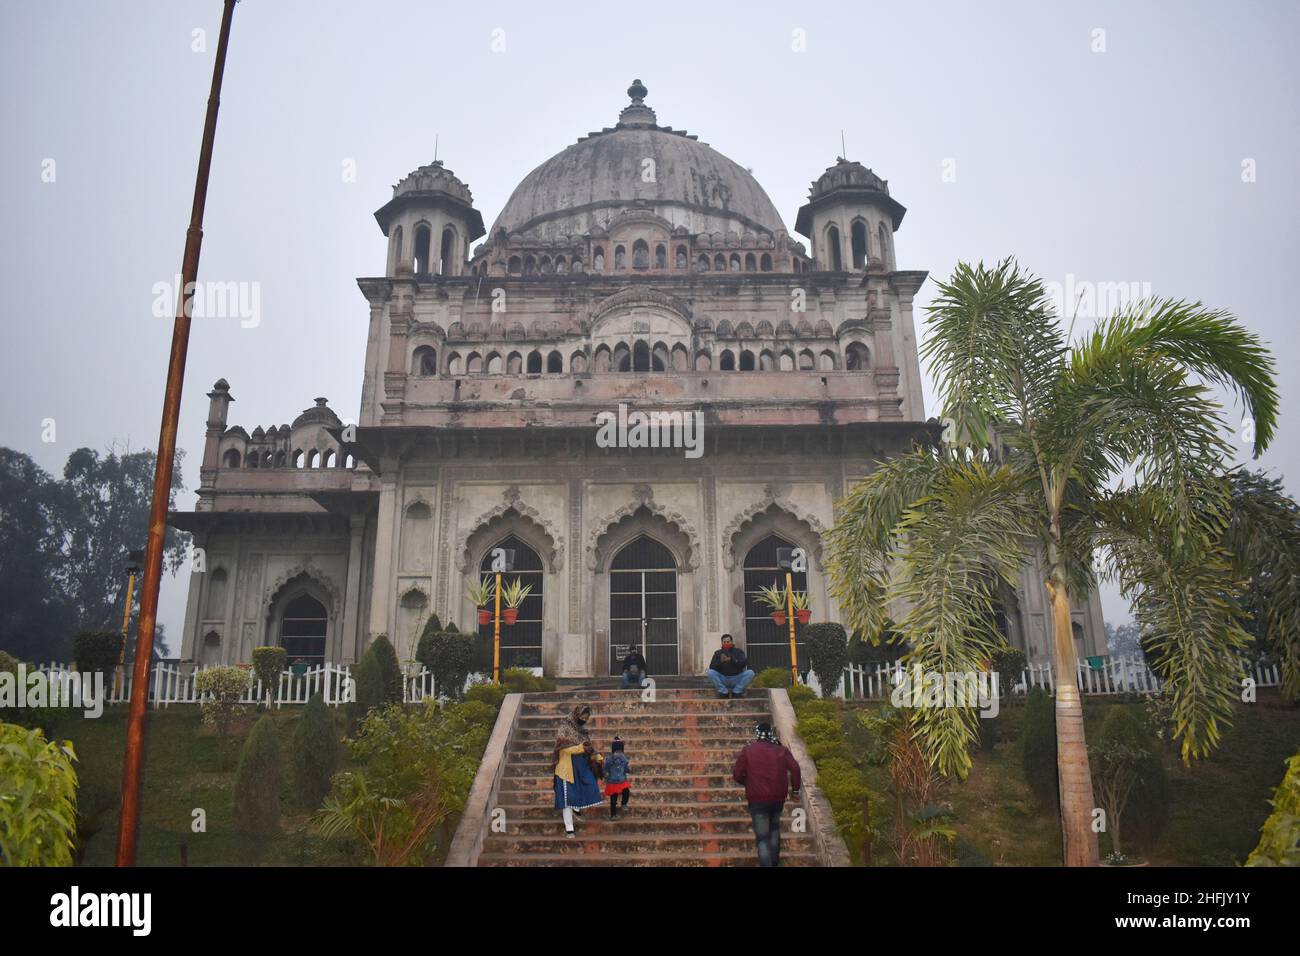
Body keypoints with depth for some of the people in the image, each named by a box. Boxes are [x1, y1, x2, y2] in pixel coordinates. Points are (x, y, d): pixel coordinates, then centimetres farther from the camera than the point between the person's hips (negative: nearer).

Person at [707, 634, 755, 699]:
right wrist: (720, 661, -25)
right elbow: (711, 667, -5)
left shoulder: (738, 651, 6)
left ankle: (736, 691, -10)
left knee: (750, 673, -24)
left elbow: (743, 663, -12)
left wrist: (732, 660, -27)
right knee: (710, 672, -26)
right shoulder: (717, 653, 7)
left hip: (737, 679, 0)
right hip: (723, 679, 0)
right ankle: (724, 692, -13)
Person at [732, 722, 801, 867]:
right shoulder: (781, 750, 5)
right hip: (778, 797, 4)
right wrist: (795, 789, 3)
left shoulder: (748, 750, 0)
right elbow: (795, 768, -7)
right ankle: (774, 862, 33)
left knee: (762, 837, -4)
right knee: (774, 830, 27)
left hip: (757, 799, -4)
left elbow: (737, 775, -1)